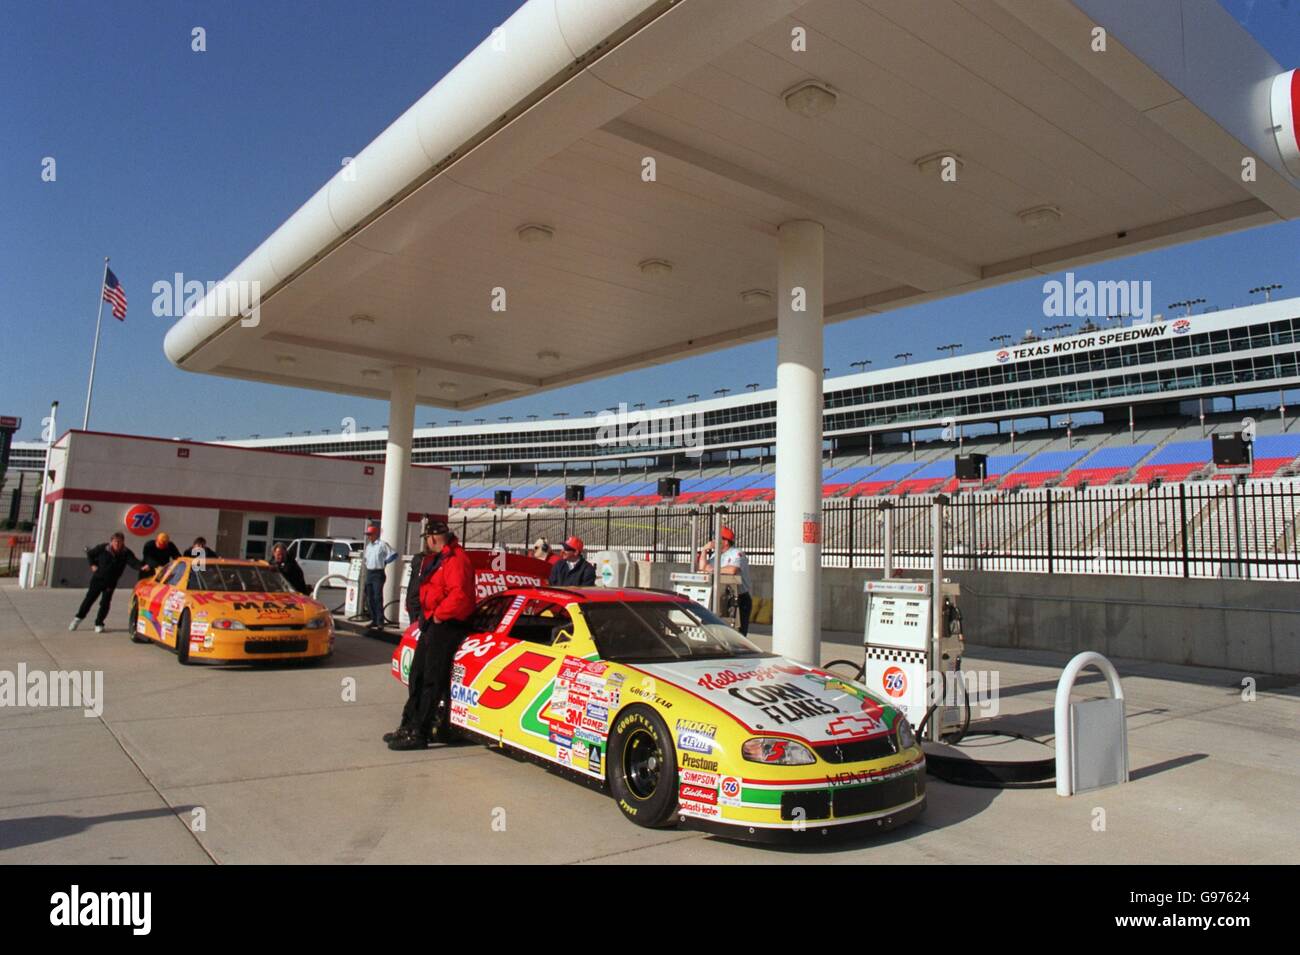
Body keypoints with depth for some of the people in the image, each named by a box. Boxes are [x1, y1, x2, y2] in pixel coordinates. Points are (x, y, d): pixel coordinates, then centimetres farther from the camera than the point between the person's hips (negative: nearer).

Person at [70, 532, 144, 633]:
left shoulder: (126, 553, -12)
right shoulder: (102, 548, -11)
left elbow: (134, 561, -26)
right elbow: (90, 553, 6)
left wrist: (142, 567, -46)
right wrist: (93, 565, -3)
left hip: (111, 582, 0)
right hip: (97, 578, 0)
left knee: (105, 603, -3)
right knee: (89, 599, 7)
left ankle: (99, 624, 10)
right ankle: (79, 618, 28)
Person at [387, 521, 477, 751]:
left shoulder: (455, 559, -17)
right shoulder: (442, 558, 17)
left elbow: (459, 594, -29)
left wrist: (439, 614, -19)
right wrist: (427, 615, 14)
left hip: (446, 626, -11)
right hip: (433, 623, 11)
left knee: (432, 681, -6)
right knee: (417, 677, 17)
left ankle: (419, 734, 0)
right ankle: (409, 725, 28)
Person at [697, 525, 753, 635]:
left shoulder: (737, 553, -10)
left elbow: (732, 570, -29)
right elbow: (701, 568, 10)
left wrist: (714, 570, -13)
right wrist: (704, 551, -1)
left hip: (740, 599, -7)